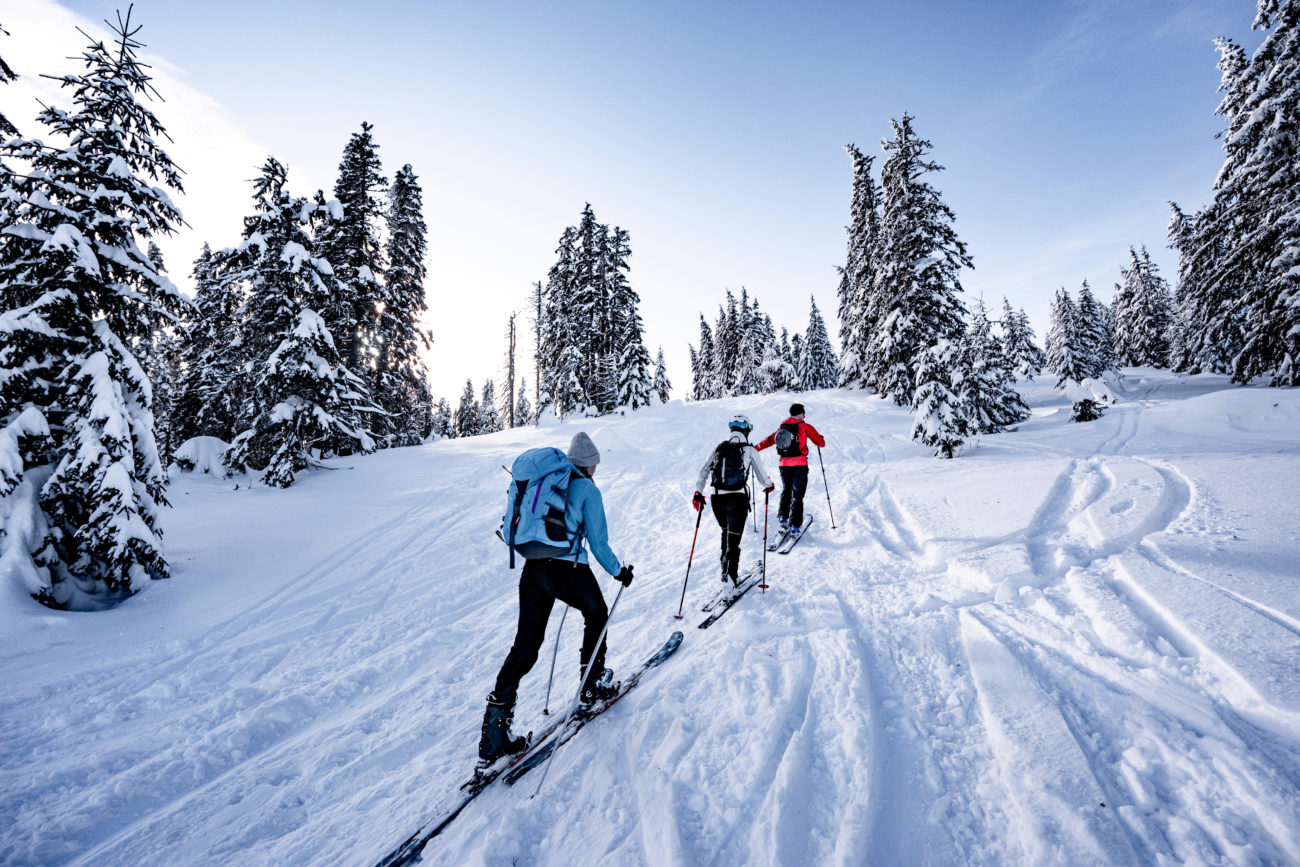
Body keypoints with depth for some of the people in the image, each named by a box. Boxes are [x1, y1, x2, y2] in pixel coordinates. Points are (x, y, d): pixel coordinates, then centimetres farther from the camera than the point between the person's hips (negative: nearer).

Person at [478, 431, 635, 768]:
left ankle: (494, 732, 11)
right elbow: (598, 543, -5)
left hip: (531, 569, 6)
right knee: (596, 613, 25)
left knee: (525, 646, 12)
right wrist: (619, 571, 10)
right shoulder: (588, 489, -4)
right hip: (567, 571, -6)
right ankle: (593, 685, 33)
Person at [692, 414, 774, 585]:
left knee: (726, 533, 24)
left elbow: (703, 471, 3)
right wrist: (769, 486, 26)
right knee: (733, 540, -1)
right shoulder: (749, 450, 0)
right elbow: (761, 475, 6)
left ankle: (725, 572, 30)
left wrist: (698, 493, 6)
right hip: (737, 499, -4)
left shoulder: (718, 449, 9)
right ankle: (730, 576, -9)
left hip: (717, 498, 4)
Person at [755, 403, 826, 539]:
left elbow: (769, 440, 17)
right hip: (800, 465, -4)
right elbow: (821, 442, 1)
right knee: (797, 496, 1)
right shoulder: (805, 427, 0)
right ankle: (794, 526, -2)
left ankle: (783, 518, 18)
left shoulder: (782, 427, 11)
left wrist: (755, 448, 30)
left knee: (785, 492, 23)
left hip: (784, 465, 4)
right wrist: (821, 441, 25)